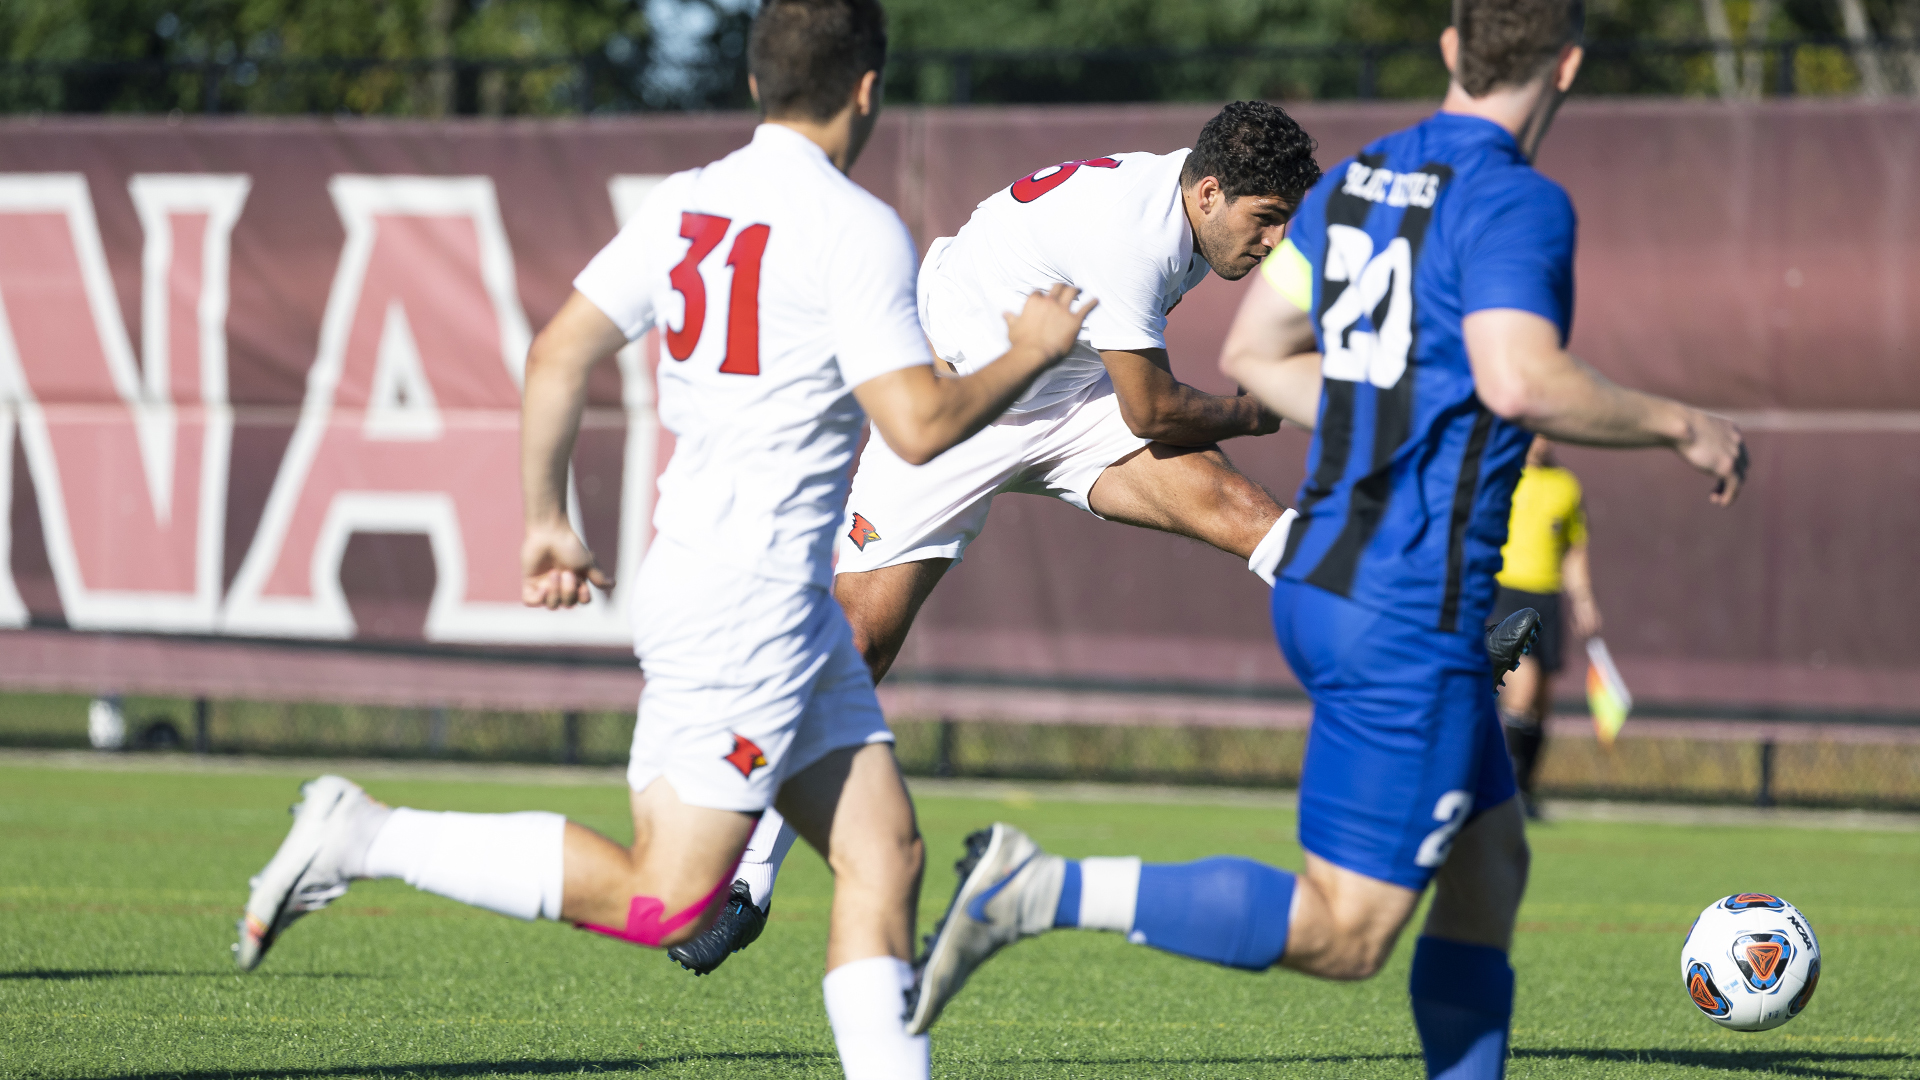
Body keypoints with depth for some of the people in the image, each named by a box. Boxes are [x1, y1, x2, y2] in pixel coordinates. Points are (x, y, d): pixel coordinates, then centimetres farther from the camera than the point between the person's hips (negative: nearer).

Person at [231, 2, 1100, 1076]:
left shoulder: (683, 203, 9)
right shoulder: (857, 228, -13)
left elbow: (559, 354, 9)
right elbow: (919, 425, -17)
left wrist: (548, 520, 19)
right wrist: (1030, 353, -1)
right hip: (748, 596, -9)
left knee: (886, 854, 7)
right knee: (665, 901, -7)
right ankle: (367, 839, -7)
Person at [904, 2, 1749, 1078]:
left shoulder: (1352, 182, 11)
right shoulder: (1514, 201, -14)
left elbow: (1256, 353, 18)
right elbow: (1518, 378, -28)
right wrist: (1677, 423, -15)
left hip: (1322, 576, 9)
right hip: (1410, 614, -9)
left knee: (1490, 859, 18)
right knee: (1343, 934, -7)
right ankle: (1045, 890, -15)